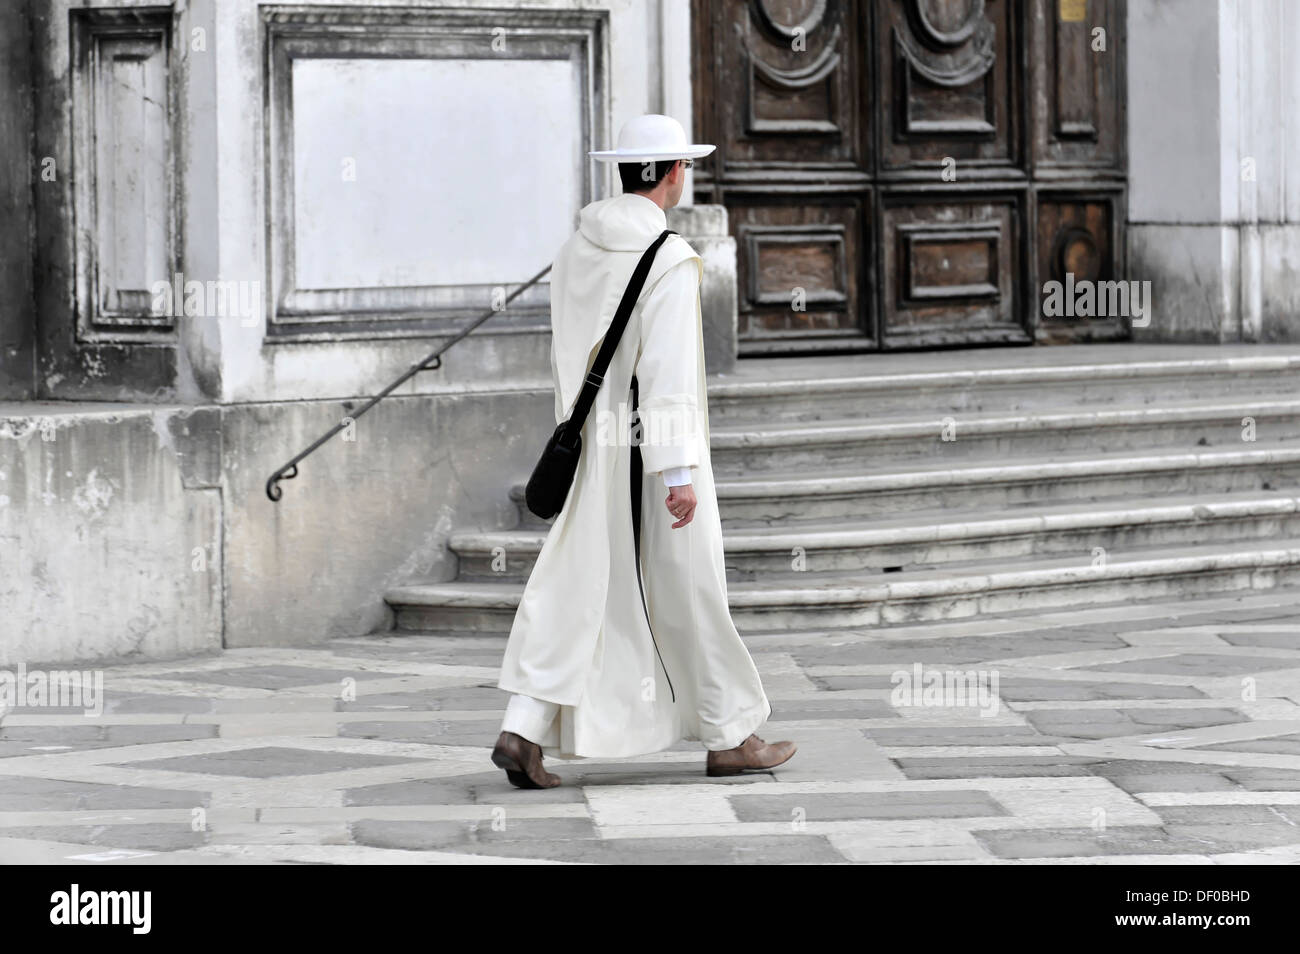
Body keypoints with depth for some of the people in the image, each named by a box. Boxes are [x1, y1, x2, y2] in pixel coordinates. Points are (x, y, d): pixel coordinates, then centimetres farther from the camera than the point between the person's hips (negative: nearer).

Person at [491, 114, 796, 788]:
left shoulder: (577, 251, 9)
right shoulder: (670, 259, -16)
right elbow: (668, 371, -22)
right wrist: (679, 472, -22)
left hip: (594, 450, 6)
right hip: (656, 451, -6)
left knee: (572, 592, 3)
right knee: (690, 590, 5)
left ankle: (524, 732, -10)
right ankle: (727, 738, 17)